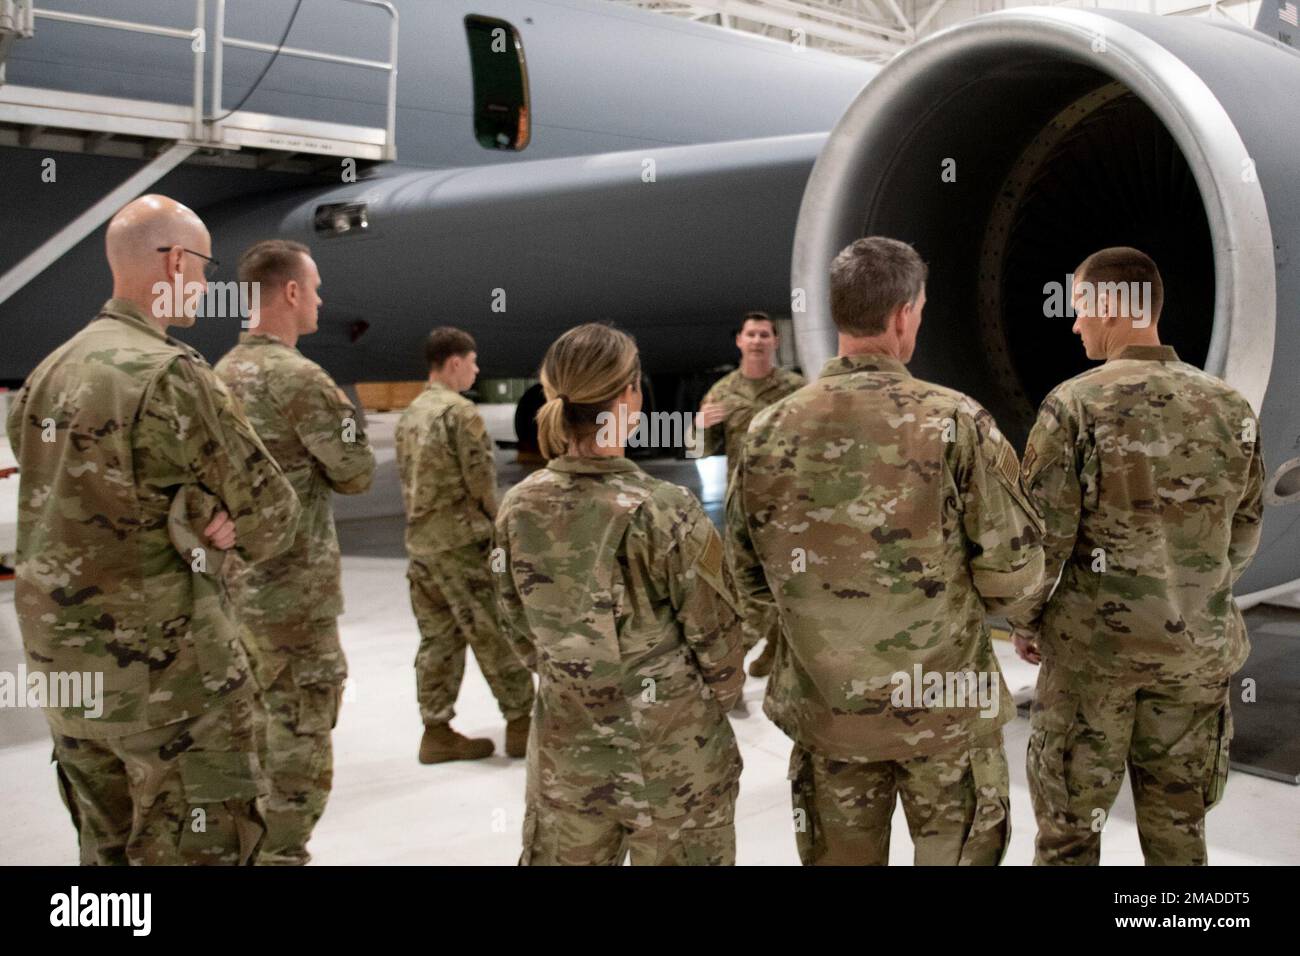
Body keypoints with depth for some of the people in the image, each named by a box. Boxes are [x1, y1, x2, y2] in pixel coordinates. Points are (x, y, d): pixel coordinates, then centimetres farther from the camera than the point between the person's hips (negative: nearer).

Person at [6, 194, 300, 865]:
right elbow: (269, 511, -13)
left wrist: (196, 521, -2)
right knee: (199, 849, 1)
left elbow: (75, 504, 11)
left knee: (109, 846, 19)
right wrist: (224, 531, 7)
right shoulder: (168, 372, -17)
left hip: (60, 657, 8)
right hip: (163, 662, -8)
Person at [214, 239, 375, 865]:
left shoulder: (222, 375, 9)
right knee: (299, 737, 1)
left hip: (233, 581, 9)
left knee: (259, 721, 20)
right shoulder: (301, 378, -17)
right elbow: (357, 473, -8)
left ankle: (248, 846, 30)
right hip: (293, 590, -9)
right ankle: (279, 855, 6)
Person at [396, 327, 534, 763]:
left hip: (420, 541, 8)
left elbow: (406, 477, 15)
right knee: (495, 635, 1)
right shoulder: (460, 411, -13)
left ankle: (437, 731, 14)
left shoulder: (409, 415, 12)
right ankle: (521, 723, 9)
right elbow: (481, 478, -13)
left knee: (439, 638, 11)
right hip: (462, 540, -8)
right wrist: (495, 517, 4)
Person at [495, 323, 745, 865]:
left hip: (565, 751, 4)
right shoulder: (666, 512, -21)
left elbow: (520, 632, 5)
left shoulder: (518, 509, -7)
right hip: (673, 757, -4)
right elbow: (718, 641, -11)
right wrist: (708, 708, 8)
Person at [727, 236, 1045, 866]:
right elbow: (1013, 574, -12)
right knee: (957, 852, 15)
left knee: (840, 855, 18)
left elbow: (748, 575, 3)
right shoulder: (955, 422, -15)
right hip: (946, 706, -2)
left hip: (824, 706, 3)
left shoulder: (770, 431, -6)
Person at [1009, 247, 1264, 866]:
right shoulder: (1230, 407, 1)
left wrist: (1025, 620, 4)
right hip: (1198, 648, 4)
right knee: (1178, 820, 14)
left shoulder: (1076, 404, -12)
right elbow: (1243, 534, 8)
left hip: (1094, 638, -4)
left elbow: (1043, 535, -11)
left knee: (1069, 820, 9)